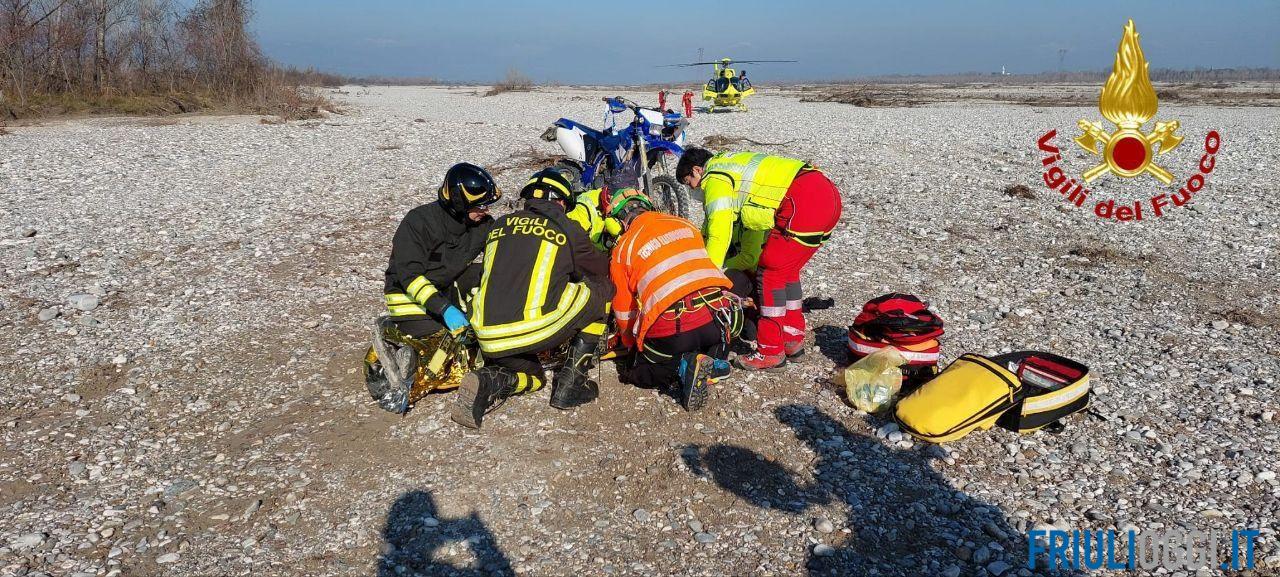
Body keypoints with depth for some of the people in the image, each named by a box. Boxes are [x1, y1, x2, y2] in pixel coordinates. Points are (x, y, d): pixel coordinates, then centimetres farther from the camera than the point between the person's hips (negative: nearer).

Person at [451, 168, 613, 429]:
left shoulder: (500, 225, 18)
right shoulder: (567, 229, 6)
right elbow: (603, 269, 20)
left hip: (489, 339, 6)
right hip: (536, 331, -5)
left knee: (530, 376, 35)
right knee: (603, 289, 15)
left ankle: (489, 382, -1)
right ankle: (570, 382, 12)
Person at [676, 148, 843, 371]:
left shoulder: (715, 179, 2)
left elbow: (718, 236, -9)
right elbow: (750, 255, 33)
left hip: (805, 202, -10)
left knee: (769, 271, -3)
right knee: (786, 270, 20)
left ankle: (771, 352, 2)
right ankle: (793, 340, 28)